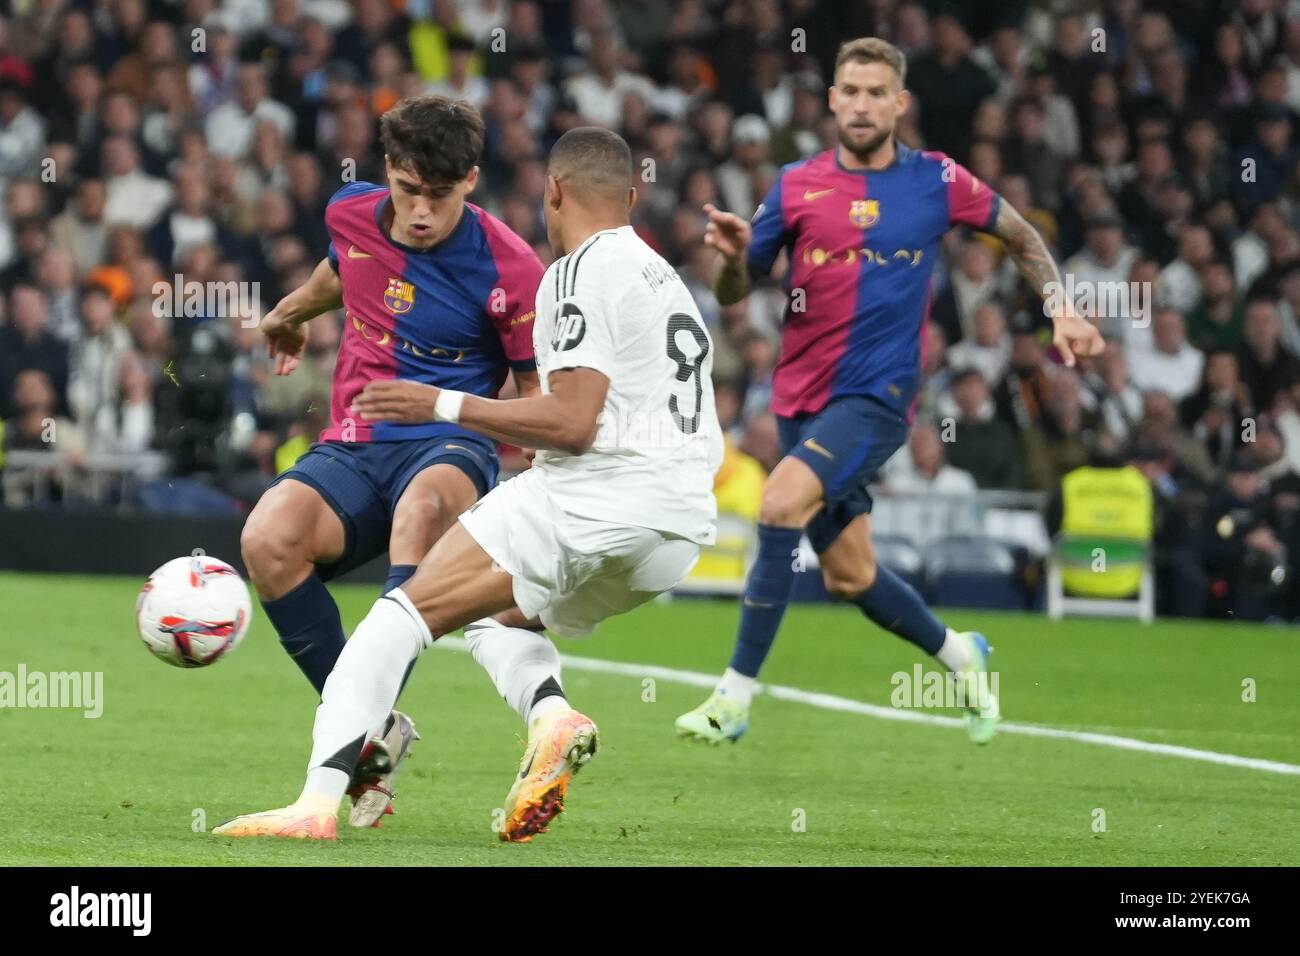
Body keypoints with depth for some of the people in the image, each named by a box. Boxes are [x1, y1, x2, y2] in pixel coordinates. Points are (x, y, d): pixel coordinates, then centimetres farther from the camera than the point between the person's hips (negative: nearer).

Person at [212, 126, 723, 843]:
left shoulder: (582, 273, -5)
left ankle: (319, 799, -17)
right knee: (497, 616, 27)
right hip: (684, 530, 9)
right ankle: (551, 713, -5)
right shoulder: (666, 279, 22)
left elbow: (573, 422, -15)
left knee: (405, 612, -5)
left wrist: (445, 406, -6)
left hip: (599, 499, -9)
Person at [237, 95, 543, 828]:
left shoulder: (510, 271, -8)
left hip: (450, 447, -4)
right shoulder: (351, 214, 4)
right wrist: (293, 313, 49)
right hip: (353, 448, 4)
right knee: (269, 538, -30)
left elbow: (540, 394, 1)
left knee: (422, 506, -43)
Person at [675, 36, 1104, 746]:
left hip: (877, 395, -4)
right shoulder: (796, 187, 2)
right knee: (847, 575, 10)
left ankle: (736, 695, -23)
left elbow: (1021, 236, 15)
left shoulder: (938, 182, -1)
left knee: (781, 505, -27)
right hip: (802, 395, 4)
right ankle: (959, 654, 38)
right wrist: (732, 255, -17)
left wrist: (1061, 310, 2)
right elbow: (732, 293, 6)